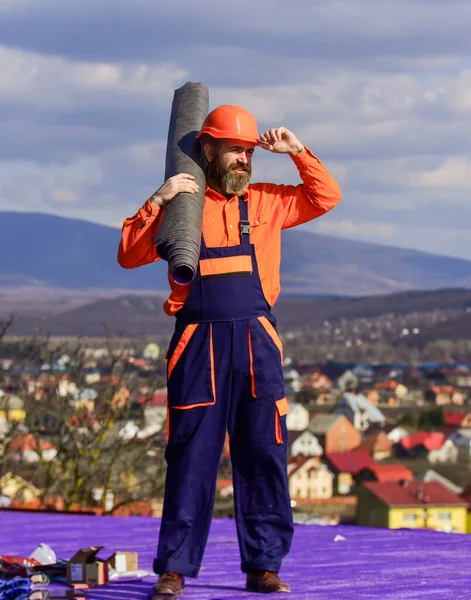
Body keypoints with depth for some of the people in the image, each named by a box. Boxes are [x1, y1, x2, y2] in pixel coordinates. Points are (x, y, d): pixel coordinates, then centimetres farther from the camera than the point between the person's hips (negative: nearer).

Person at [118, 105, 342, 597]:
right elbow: (129, 255, 0)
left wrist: (297, 151, 8)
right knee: (190, 458, -2)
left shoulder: (266, 202, 14)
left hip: (257, 343, 3)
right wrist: (157, 201, -11)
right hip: (199, 343, -2)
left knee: (263, 455, 2)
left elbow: (326, 196, 18)